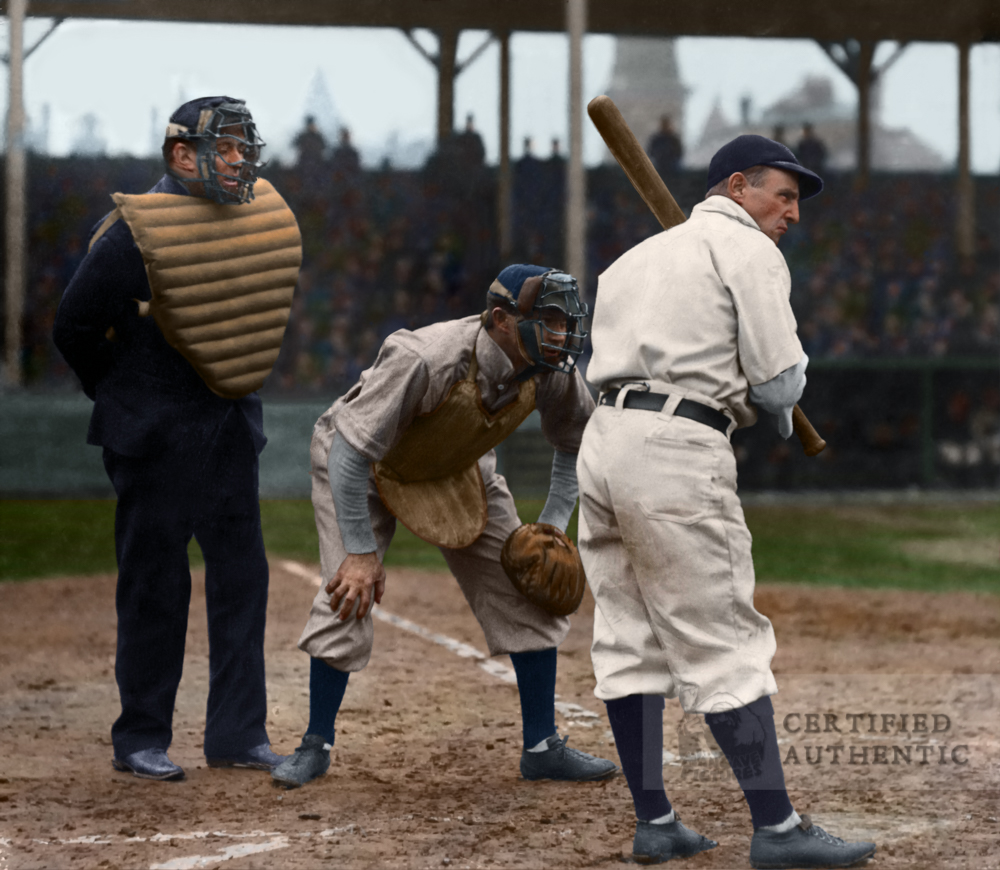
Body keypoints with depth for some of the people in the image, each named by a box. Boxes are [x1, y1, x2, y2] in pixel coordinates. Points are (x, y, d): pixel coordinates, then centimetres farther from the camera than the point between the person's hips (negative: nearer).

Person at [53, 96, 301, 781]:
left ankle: (238, 734, 15)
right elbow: (75, 327, -10)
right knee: (156, 581, -1)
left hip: (232, 424, 6)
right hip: (155, 436, -6)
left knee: (242, 573, 7)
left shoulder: (265, 216, 2)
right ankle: (141, 740, 9)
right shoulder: (139, 231, -17)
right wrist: (125, 402, 1)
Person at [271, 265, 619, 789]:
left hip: (458, 471, 5)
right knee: (348, 594, -17)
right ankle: (316, 746, 2)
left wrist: (553, 524, -12)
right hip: (358, 464, -5)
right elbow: (350, 453, -37)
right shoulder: (423, 361, -42)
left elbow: (576, 444, -1)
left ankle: (542, 748, 9)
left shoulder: (553, 374, -24)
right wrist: (360, 552, -37)